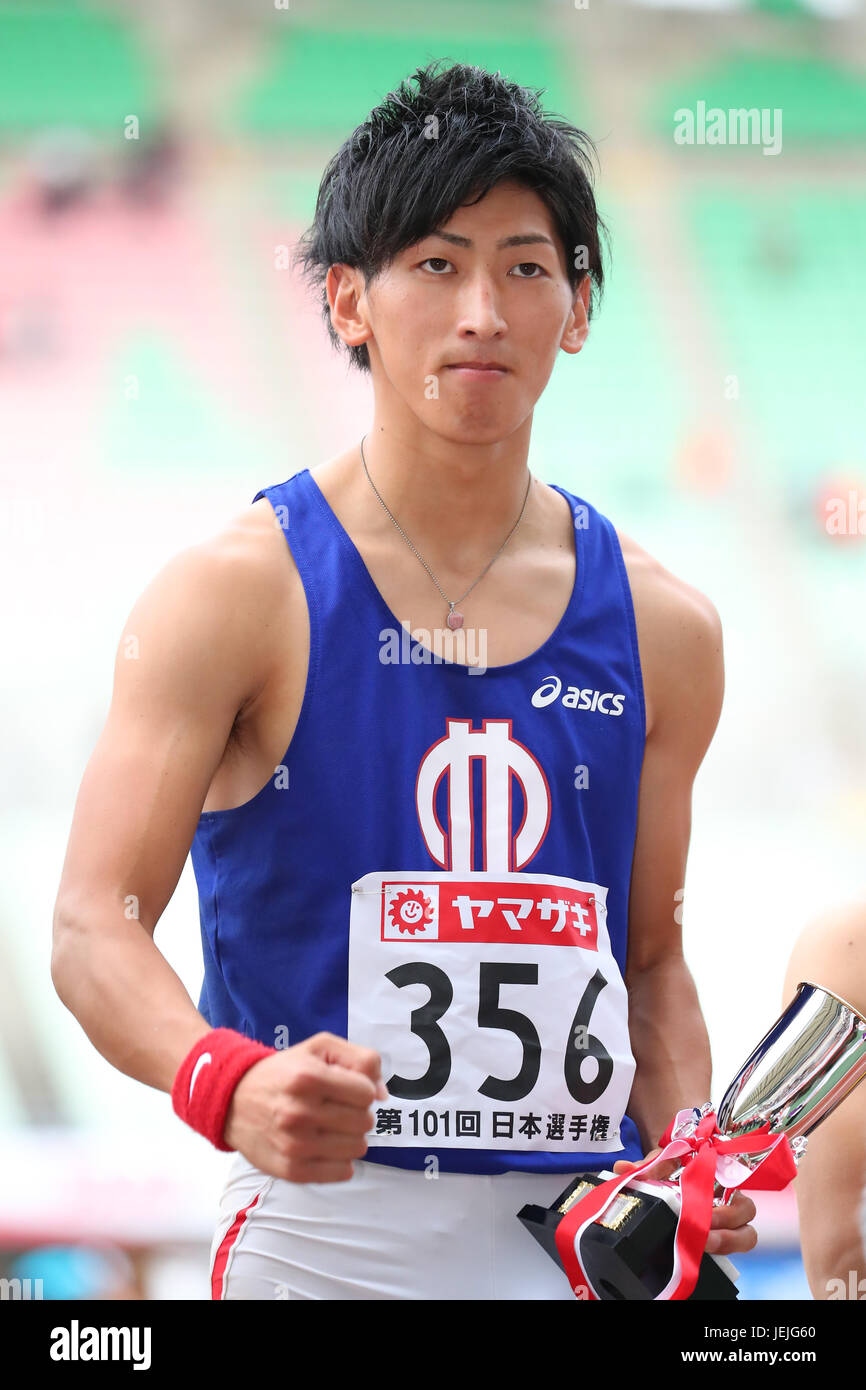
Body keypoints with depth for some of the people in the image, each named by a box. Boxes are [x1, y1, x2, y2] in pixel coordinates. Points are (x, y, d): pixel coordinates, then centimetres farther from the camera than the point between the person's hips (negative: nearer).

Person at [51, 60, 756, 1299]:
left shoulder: (663, 629, 9)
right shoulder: (236, 594, -4)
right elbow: (95, 928, -10)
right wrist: (227, 1083, -29)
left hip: (588, 1240, 4)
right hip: (323, 1239, -3)